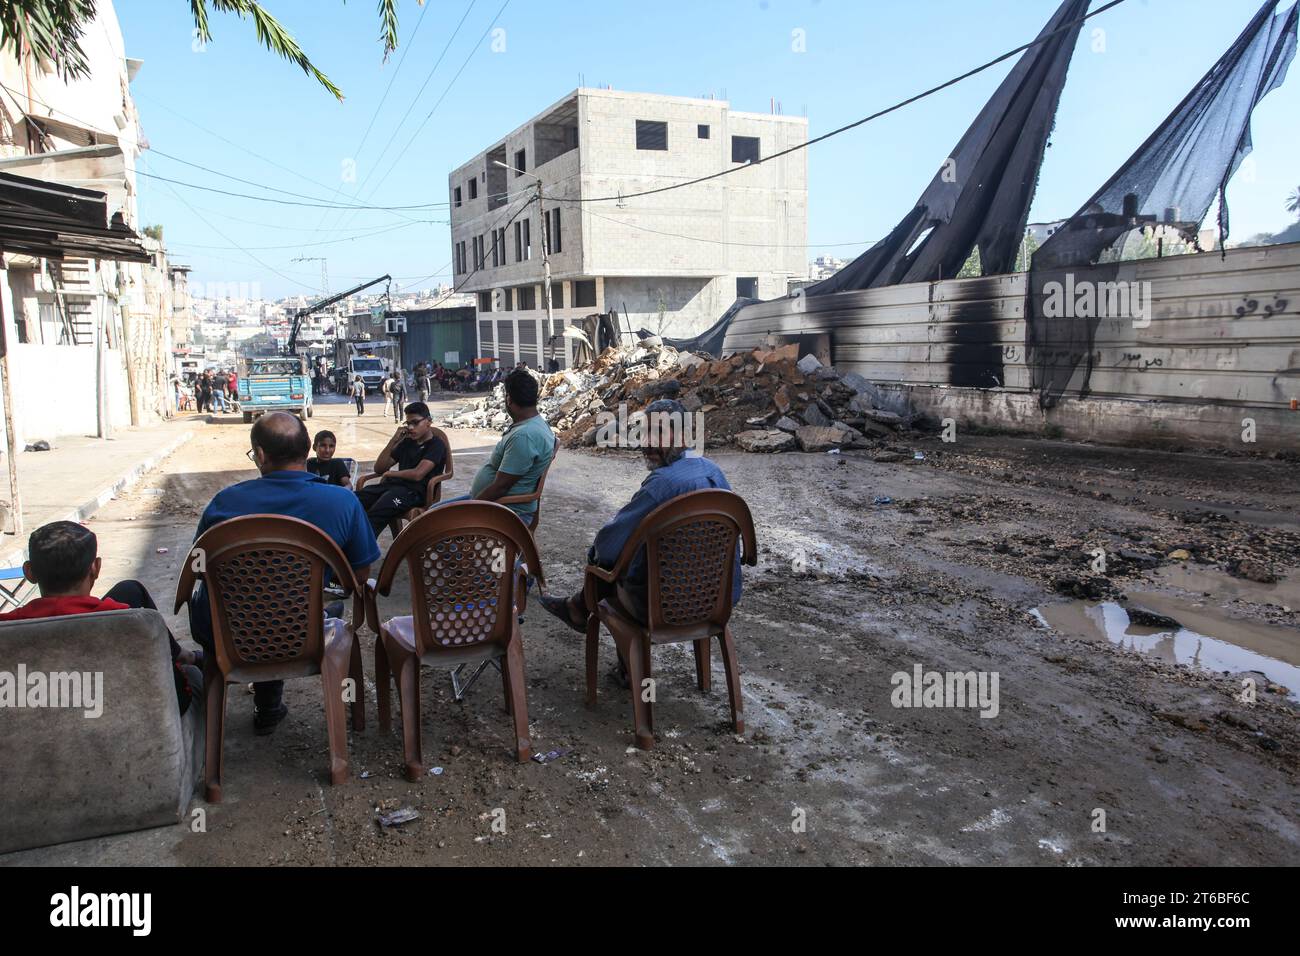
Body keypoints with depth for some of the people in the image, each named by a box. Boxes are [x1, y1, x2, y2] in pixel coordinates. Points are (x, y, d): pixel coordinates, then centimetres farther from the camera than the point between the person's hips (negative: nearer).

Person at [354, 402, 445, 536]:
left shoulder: (436, 445, 3)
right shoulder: (407, 442, 25)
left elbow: (417, 474, -13)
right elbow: (379, 469, 20)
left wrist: (390, 473, 3)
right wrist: (393, 440, 10)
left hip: (415, 491, -6)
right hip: (393, 485, 7)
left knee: (373, 516, -36)